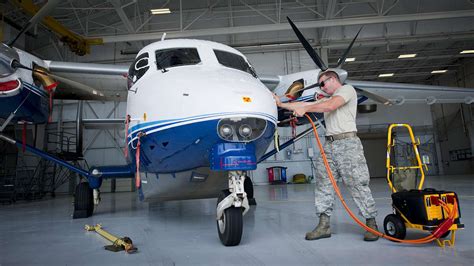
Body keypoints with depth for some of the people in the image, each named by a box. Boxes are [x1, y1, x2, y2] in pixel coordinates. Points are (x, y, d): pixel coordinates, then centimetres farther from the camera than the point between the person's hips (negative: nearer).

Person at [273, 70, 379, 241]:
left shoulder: (347, 89, 3)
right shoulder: (327, 99, 28)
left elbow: (330, 106, -14)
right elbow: (305, 105, 21)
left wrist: (305, 109, -10)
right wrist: (281, 104, 17)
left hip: (347, 142, -8)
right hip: (329, 144, 8)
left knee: (357, 183, -7)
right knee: (323, 183, 1)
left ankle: (371, 224, 4)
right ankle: (324, 225, 4)